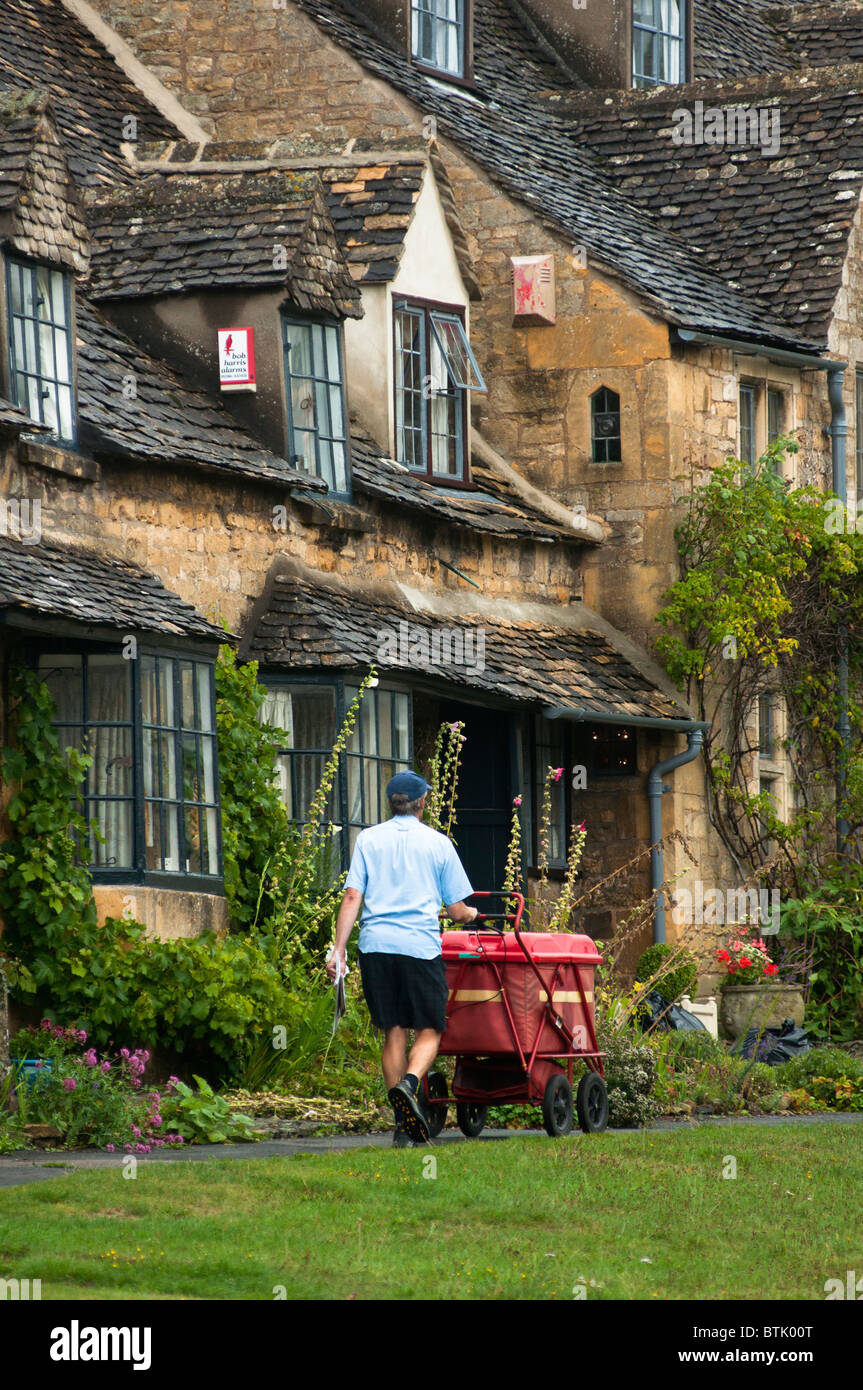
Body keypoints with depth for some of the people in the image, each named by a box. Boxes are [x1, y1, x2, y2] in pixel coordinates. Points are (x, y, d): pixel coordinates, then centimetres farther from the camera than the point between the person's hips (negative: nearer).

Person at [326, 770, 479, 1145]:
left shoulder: (368, 840, 10)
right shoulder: (438, 844, 7)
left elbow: (352, 897, 2)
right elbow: (457, 910, 9)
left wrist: (339, 948, 2)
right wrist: (472, 915, 31)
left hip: (376, 945, 2)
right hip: (420, 945, -2)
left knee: (393, 1032, 9)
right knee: (429, 1031, 4)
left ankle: (404, 1126, 9)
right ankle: (408, 1083, -26)